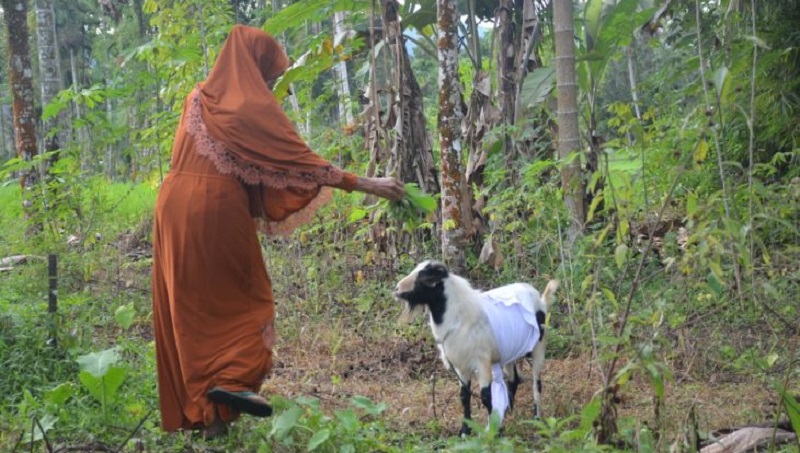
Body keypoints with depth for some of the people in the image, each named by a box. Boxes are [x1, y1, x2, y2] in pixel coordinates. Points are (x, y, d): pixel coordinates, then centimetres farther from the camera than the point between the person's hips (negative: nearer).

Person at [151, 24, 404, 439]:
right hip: (217, 208, -7)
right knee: (240, 297, 9)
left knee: (187, 307, 9)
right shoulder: (252, 106, -7)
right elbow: (300, 160, -8)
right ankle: (230, 379, -9)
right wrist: (367, 185, -5)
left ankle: (194, 408, 12)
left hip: (176, 205, 7)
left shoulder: (200, 98, 15)